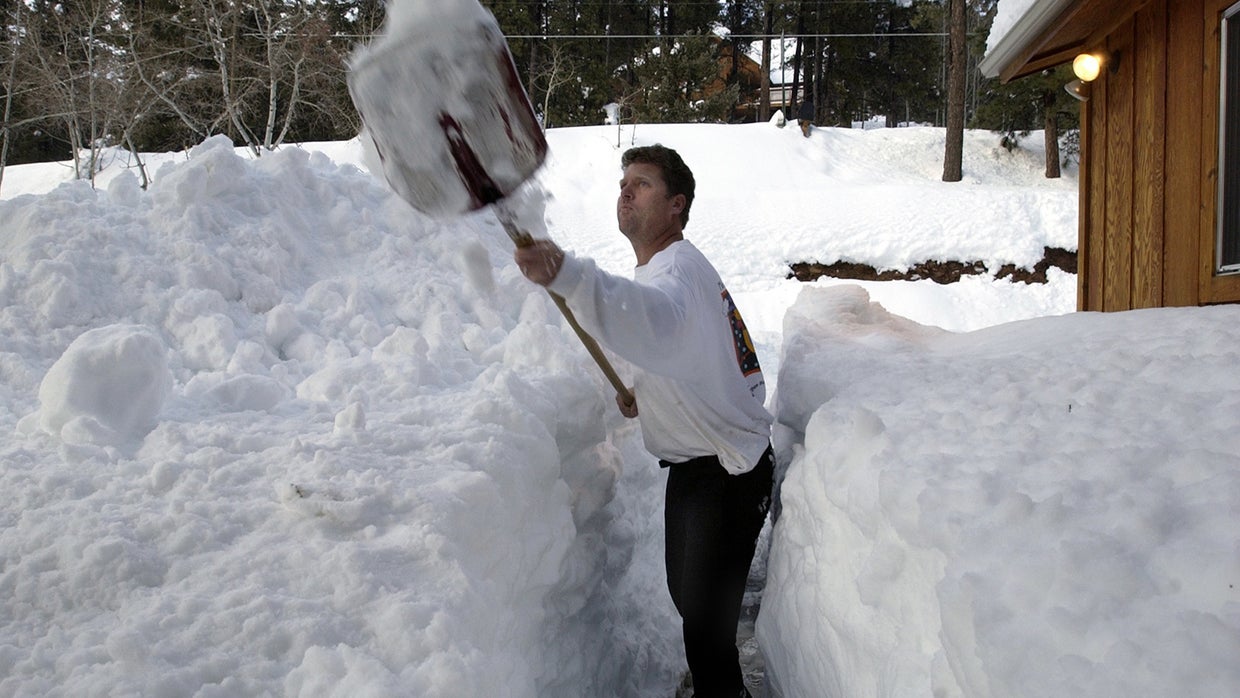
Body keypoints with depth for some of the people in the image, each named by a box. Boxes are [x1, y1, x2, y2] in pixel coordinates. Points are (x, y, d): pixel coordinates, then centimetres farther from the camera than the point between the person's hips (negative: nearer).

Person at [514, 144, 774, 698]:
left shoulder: (676, 268, -24)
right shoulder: (671, 265, 12)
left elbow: (659, 322, -51)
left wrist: (566, 274, -66)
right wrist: (646, 393, 7)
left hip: (726, 475, -11)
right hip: (694, 466, 11)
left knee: (706, 627, -5)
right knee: (686, 595, 27)